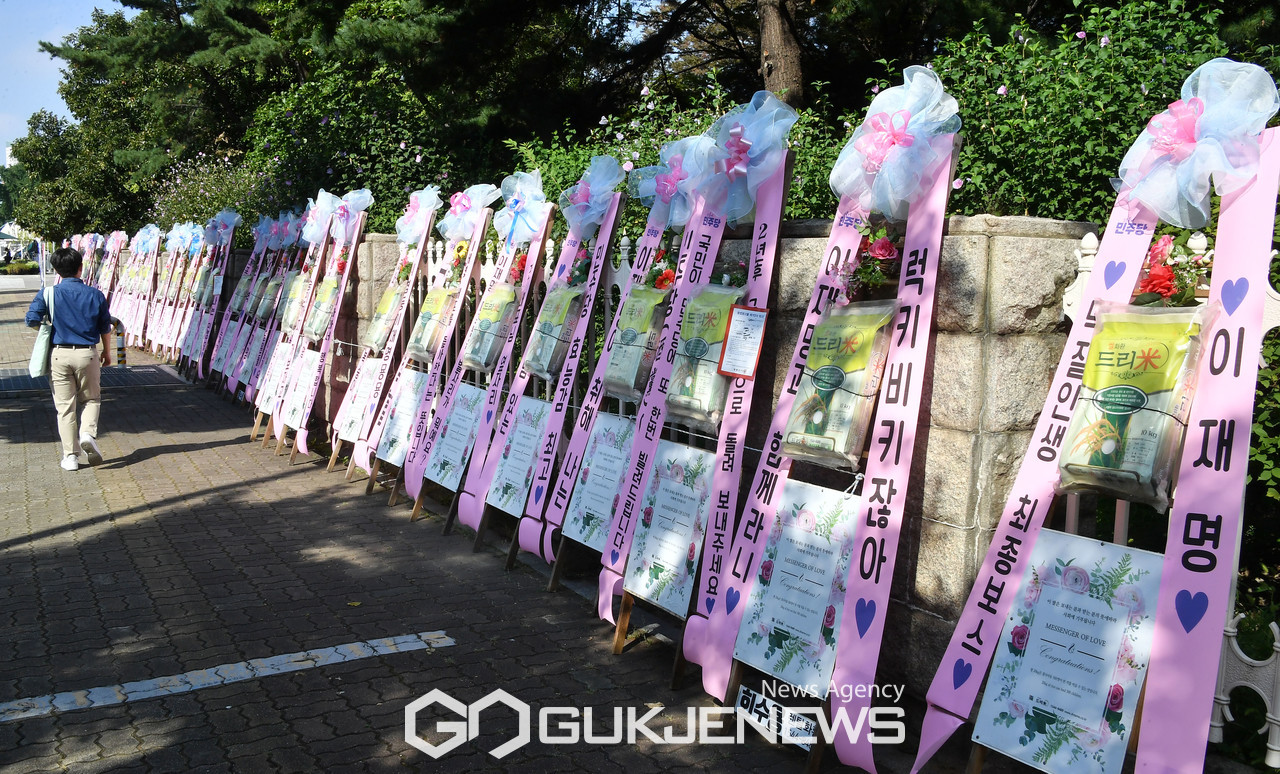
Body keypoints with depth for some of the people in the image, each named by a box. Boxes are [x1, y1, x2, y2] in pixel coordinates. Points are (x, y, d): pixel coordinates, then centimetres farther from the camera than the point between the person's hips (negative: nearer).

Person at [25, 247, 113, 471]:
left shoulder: (48, 293, -4)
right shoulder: (95, 295, -2)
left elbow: (32, 319, -11)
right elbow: (105, 327, 4)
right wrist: (107, 352, 19)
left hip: (58, 354, 0)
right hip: (87, 354, 0)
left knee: (65, 406, 7)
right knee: (91, 399, 18)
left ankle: (71, 455, 8)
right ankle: (88, 433, -8)